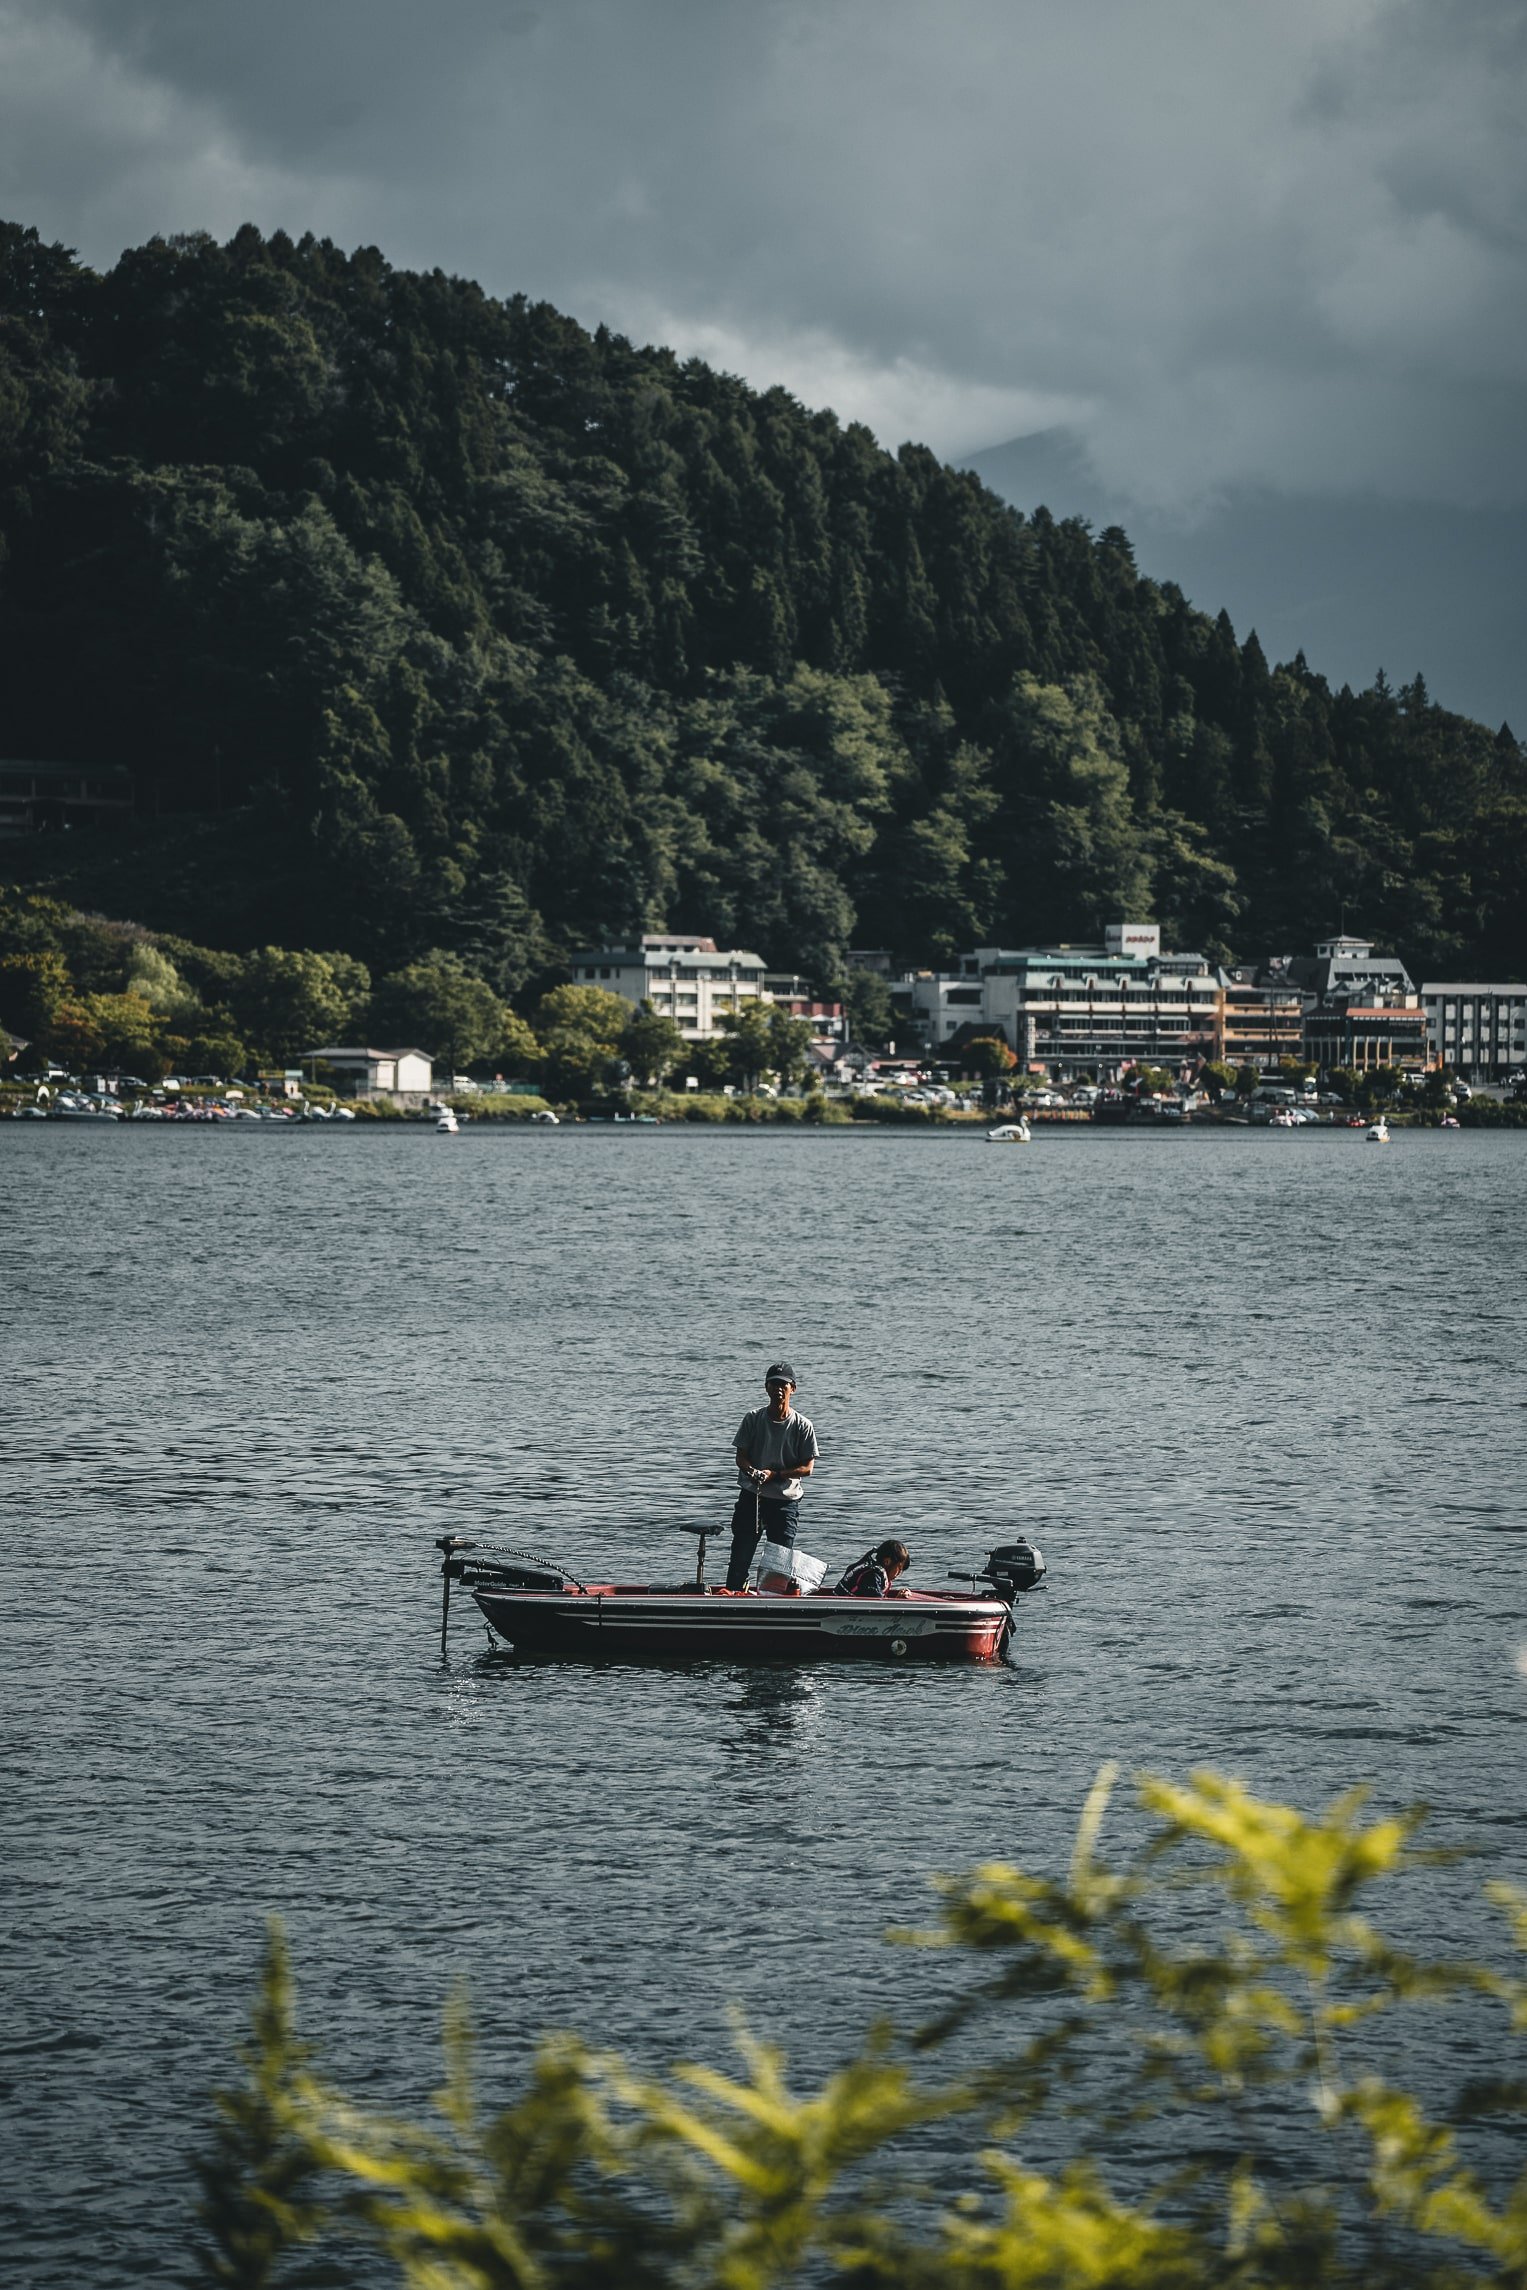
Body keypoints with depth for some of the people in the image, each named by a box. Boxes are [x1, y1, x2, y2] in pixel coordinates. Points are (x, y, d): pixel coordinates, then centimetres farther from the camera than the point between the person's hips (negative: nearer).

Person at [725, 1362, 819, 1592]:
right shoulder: (753, 1418, 2)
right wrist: (753, 1472, -21)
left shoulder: (802, 1426, -3)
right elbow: (741, 1456, 1)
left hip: (785, 1500, -1)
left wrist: (774, 1474, -17)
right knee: (741, 1554, 1)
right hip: (751, 1496, 1)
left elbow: (807, 1468, -5)